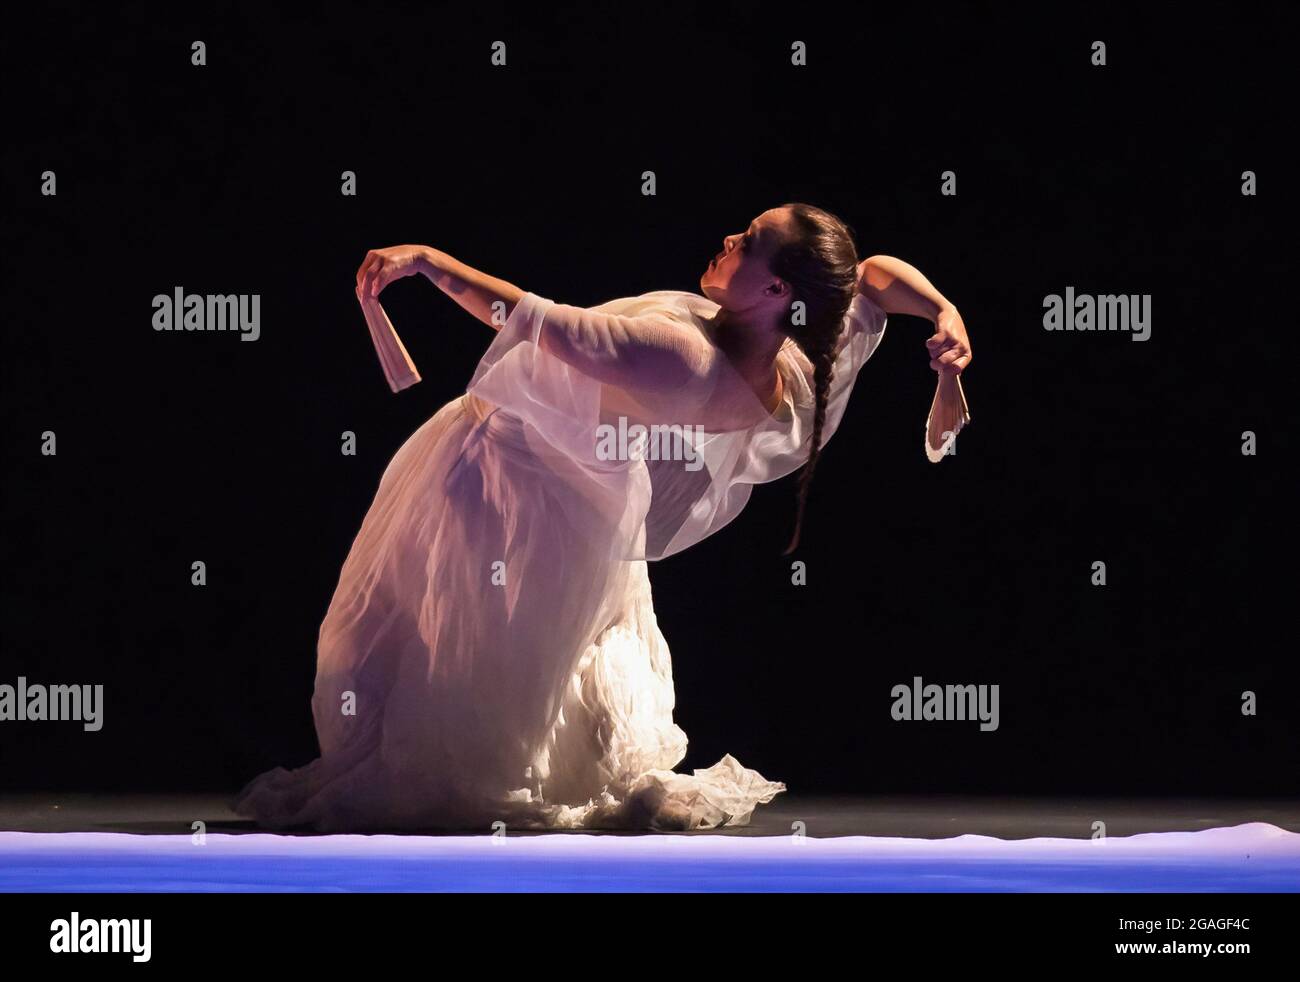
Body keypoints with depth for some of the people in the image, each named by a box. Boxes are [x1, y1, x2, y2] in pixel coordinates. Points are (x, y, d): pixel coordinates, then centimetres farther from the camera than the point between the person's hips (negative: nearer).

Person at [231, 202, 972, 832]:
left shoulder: (677, 358, -43)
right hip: (588, 518, 7)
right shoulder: (798, 380, -22)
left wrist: (430, 261, -31)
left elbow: (533, 319, -40)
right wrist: (945, 312, -28)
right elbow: (877, 274, -9)